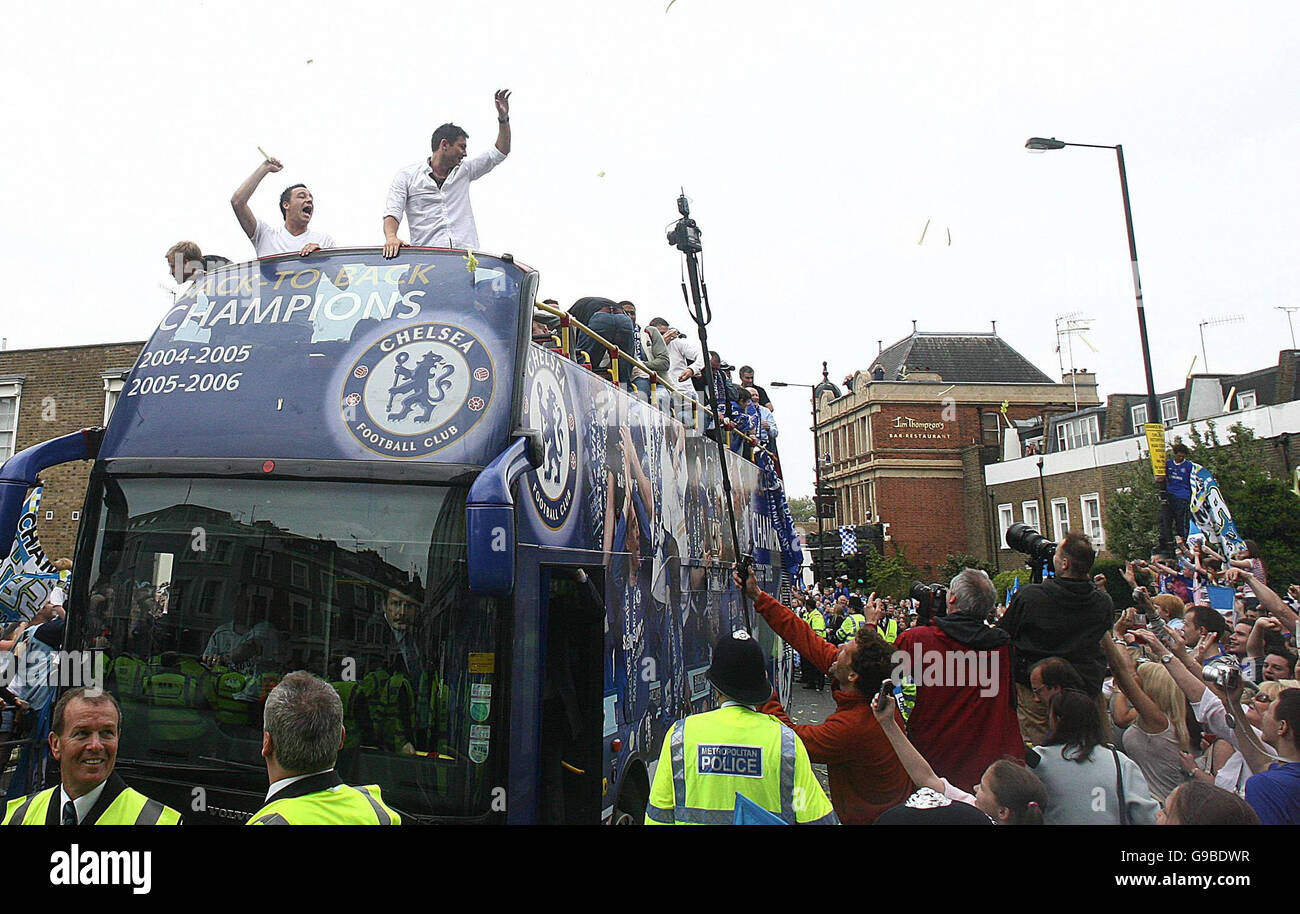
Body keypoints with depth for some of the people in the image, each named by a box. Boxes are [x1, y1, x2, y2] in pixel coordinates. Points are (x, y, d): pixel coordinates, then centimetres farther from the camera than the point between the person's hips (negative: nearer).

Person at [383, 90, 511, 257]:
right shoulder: (406, 176, 13)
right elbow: (392, 212, 4)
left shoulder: (464, 171, 23)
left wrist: (503, 118, 14)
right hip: (426, 254, -3)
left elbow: (500, 153, 26)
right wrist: (391, 237, -18)